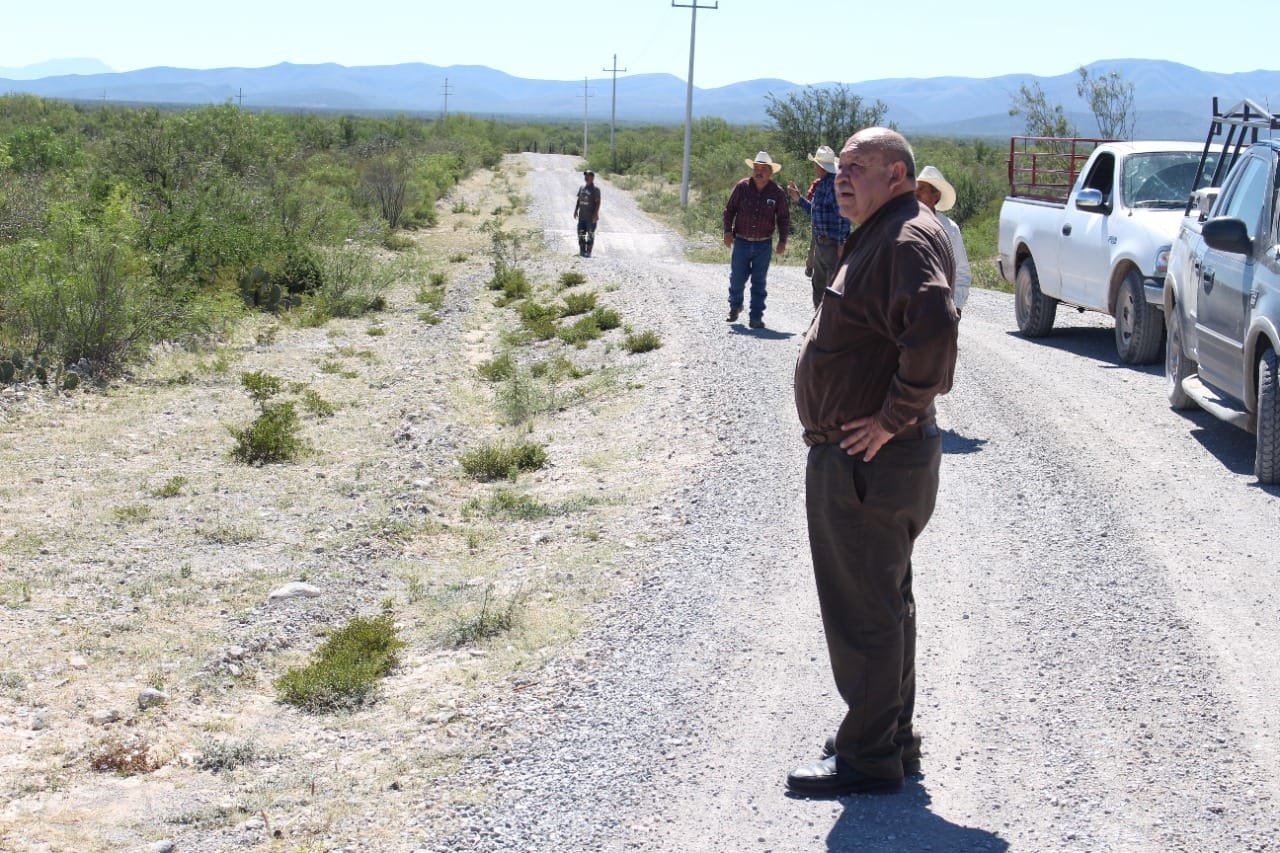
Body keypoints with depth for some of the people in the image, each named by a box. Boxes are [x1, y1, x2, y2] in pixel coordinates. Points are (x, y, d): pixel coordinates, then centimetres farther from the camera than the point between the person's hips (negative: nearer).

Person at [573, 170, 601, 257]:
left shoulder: (595, 189, -8)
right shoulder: (581, 187, 11)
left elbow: (598, 202, -12)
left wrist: (595, 214, -18)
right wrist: (576, 210, 13)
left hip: (591, 217, -6)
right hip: (582, 216, 6)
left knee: (590, 235, -1)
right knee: (581, 234, 7)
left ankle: (588, 252, 3)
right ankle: (582, 251, 16)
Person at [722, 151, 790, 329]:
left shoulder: (777, 192, -1)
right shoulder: (742, 187, -2)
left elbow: (783, 218, 7)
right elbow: (729, 210, 5)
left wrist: (782, 241, 1)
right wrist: (728, 231, -4)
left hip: (764, 245, 0)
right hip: (741, 242, 0)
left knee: (759, 283, 2)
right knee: (737, 279, 6)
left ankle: (755, 317, 8)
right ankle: (735, 306, 32)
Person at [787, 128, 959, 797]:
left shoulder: (908, 239, -18)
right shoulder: (878, 238, 16)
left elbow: (934, 329, -34)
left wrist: (894, 419, -26)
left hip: (869, 462, -11)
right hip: (855, 461, 11)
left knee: (863, 610, -3)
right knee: (881, 603, 19)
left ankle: (869, 756, 6)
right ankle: (892, 737, 31)